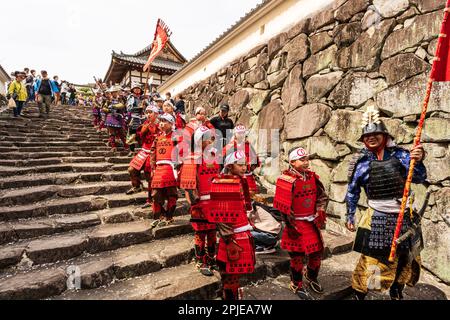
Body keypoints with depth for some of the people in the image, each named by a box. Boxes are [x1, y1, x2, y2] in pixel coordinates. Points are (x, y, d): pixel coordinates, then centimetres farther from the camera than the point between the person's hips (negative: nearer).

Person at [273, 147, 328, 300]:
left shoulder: (312, 176, 4)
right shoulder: (287, 179, -17)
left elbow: (322, 196, 11)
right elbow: (283, 206, -17)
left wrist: (320, 213, 0)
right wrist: (290, 225, -14)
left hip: (311, 221, 7)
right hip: (296, 223, -6)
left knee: (317, 251, 16)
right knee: (297, 255, 5)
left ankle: (311, 277, 44)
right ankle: (296, 285, 29)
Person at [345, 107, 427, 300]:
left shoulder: (399, 154, -4)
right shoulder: (362, 162, -7)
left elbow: (419, 178, -10)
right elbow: (352, 192, 1)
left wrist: (417, 162, -30)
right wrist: (350, 216, 5)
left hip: (404, 217, 4)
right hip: (377, 219, -3)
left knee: (405, 259, 20)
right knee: (371, 261, 1)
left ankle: (396, 294, 44)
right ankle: (358, 295, 22)